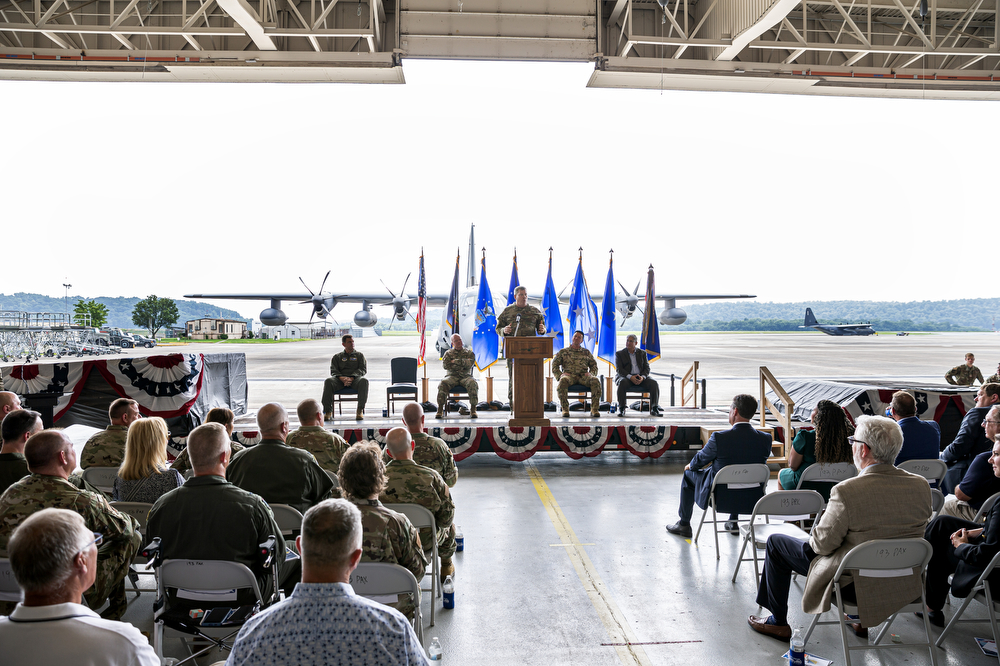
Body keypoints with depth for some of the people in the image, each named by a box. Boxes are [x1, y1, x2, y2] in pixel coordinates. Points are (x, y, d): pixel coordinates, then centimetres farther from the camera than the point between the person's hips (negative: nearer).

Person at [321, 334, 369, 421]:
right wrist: (342, 378, -14)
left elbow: (363, 370, 7)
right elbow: (333, 371, 10)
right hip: (340, 379, 1)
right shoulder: (337, 357, 23)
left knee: (364, 380, -36)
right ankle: (328, 411, -31)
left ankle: (360, 410, -34)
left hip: (355, 379, -1)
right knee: (328, 381, -32)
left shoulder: (359, 355, 21)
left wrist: (351, 378, -13)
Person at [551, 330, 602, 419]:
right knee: (563, 381, -40)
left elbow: (594, 366, 21)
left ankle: (594, 409, -31)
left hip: (583, 375, 2)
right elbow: (554, 366, 13)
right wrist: (561, 374, -6)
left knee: (596, 381, -33)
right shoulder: (563, 351, 19)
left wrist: (590, 373, -1)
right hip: (569, 375, -1)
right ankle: (565, 409, -33)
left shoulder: (586, 352, 24)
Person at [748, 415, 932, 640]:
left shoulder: (847, 491, -28)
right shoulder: (921, 486, -10)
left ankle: (778, 623, 27)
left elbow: (823, 544, -17)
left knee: (776, 543, 12)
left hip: (855, 584, -6)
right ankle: (860, 619, 40)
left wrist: (815, 537, 5)